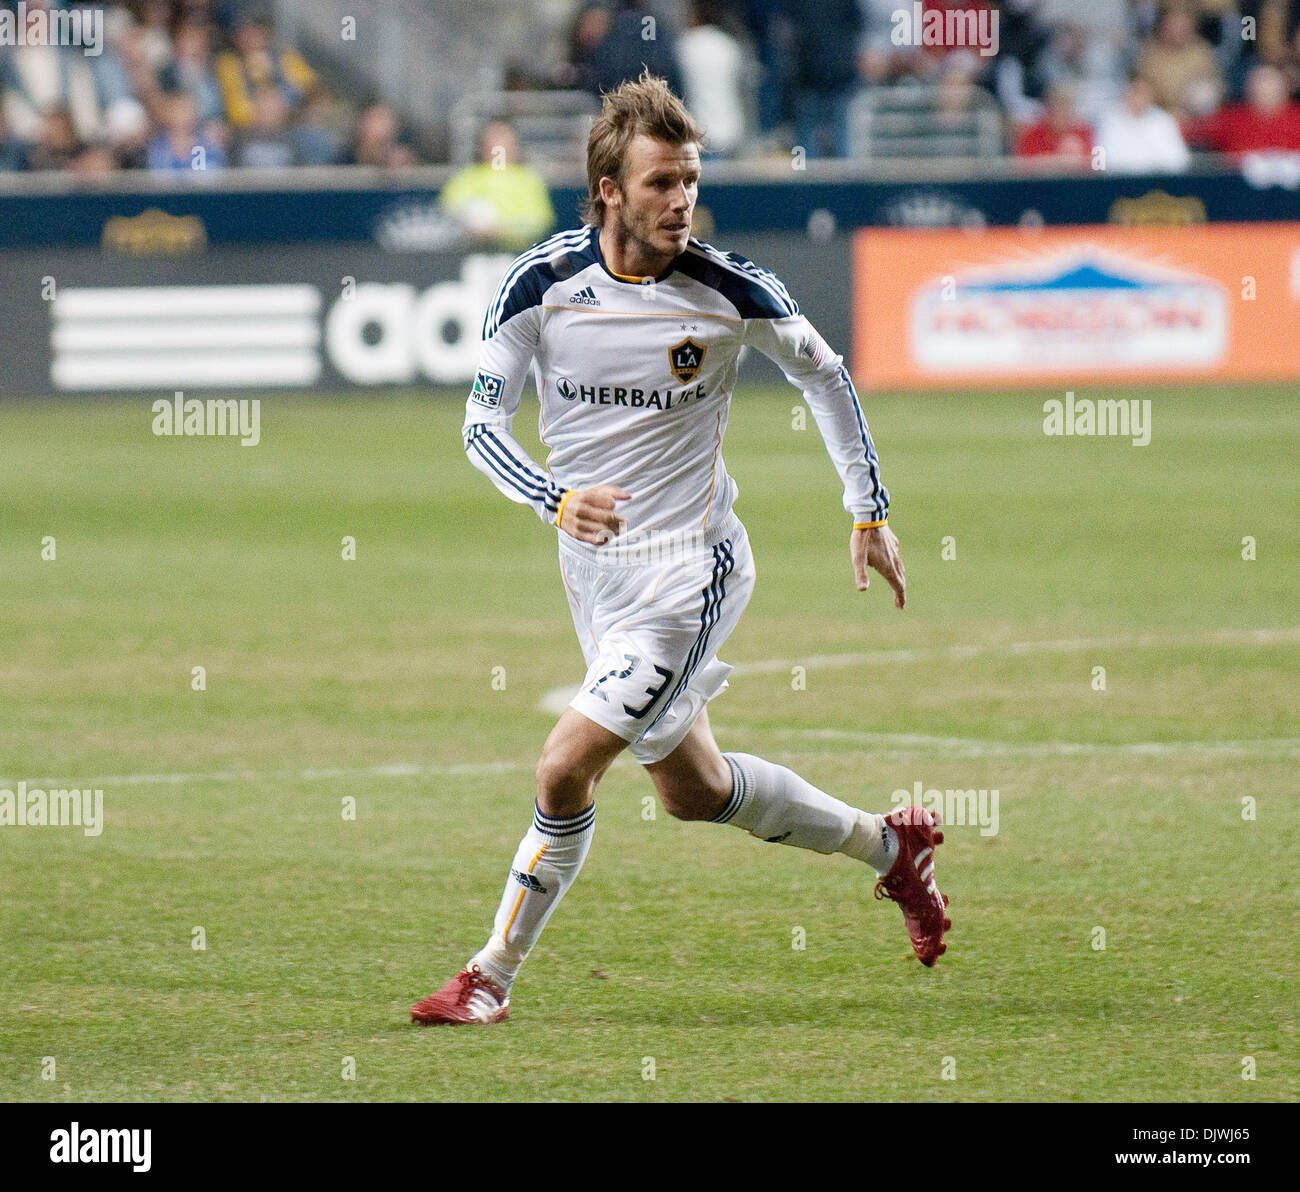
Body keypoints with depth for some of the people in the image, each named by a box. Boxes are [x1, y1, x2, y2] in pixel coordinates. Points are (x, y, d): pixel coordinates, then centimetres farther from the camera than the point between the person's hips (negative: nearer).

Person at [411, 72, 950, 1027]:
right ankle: (890, 847, 40)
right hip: (594, 566, 5)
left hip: (689, 568, -5)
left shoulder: (731, 289, -14)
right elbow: (482, 422, -10)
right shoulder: (542, 284, -10)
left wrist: (871, 514, 6)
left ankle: (492, 978, 2)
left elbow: (824, 373, 4)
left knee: (567, 768, -14)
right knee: (692, 789, 18)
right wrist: (557, 500, -30)